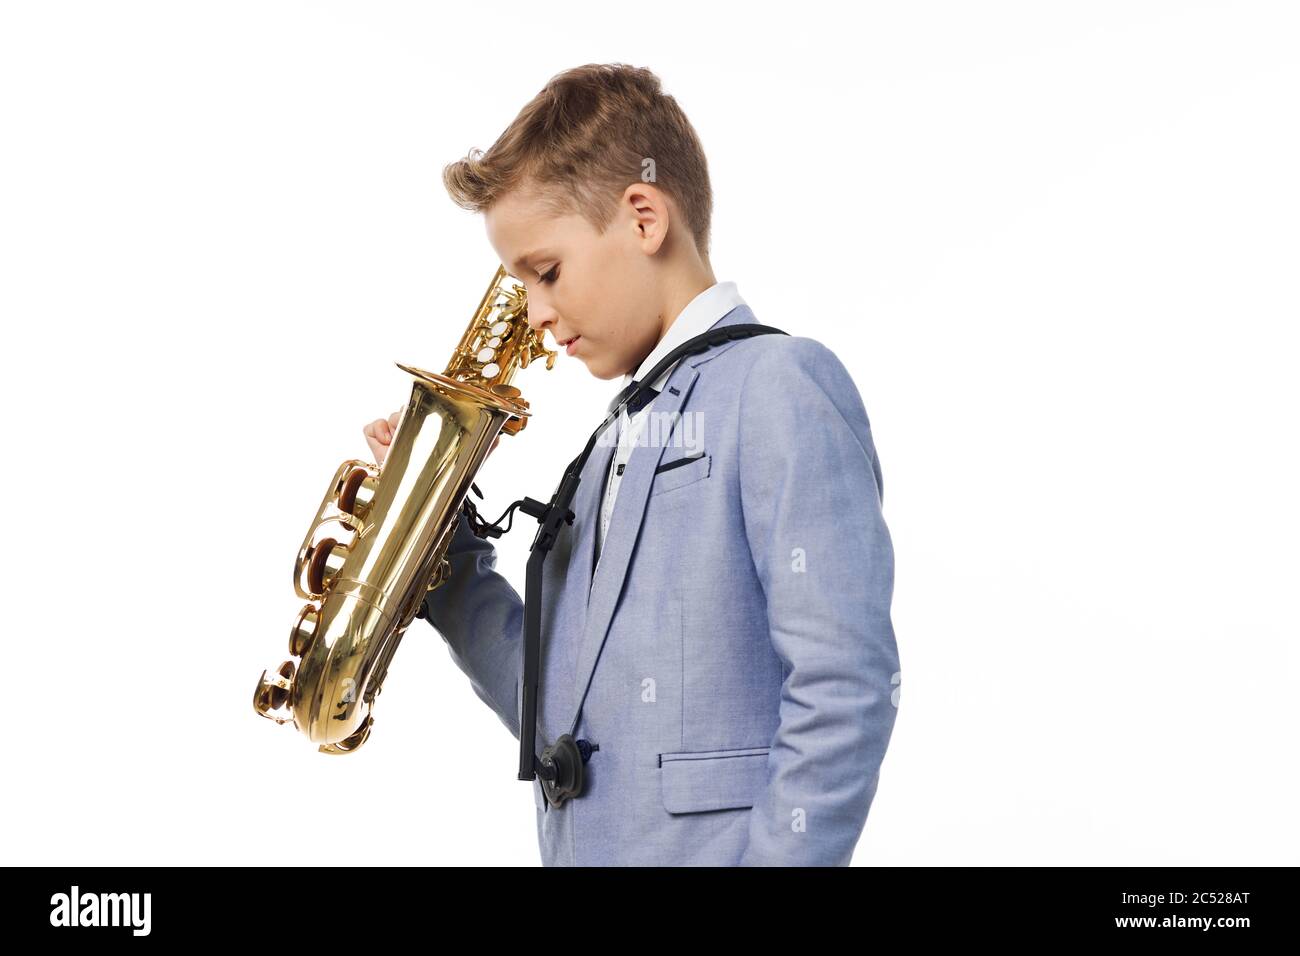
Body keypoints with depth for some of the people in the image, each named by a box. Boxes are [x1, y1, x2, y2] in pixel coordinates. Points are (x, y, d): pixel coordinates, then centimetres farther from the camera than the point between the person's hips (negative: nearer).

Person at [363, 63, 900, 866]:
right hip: (587, 846, 7)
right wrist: (441, 538, 7)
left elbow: (844, 688, -18)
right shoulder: (621, 436, 15)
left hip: (712, 847, -7)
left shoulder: (780, 386, -10)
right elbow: (565, 715, 12)